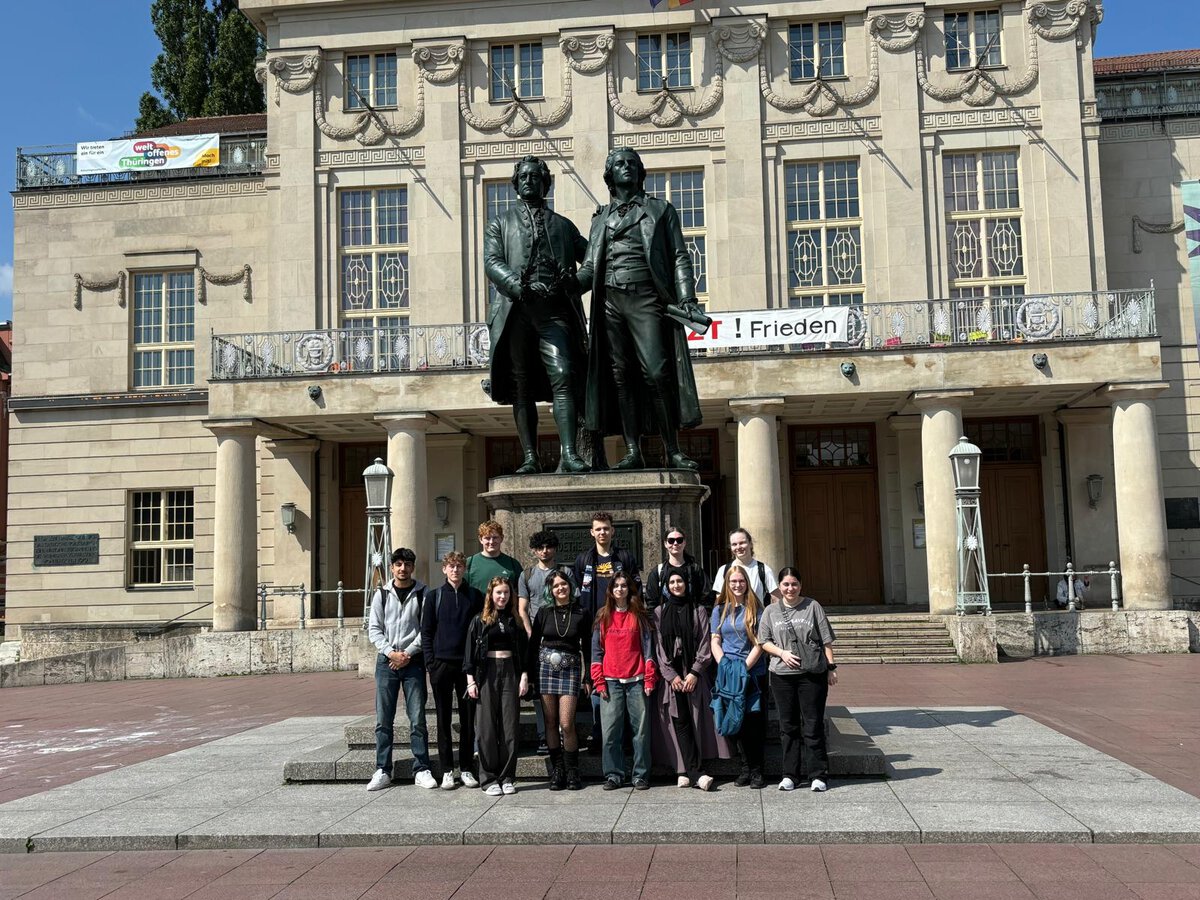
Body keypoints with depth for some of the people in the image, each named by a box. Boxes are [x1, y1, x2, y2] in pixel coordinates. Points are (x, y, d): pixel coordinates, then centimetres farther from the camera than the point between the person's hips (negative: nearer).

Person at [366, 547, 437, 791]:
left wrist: (408, 654, -10)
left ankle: (421, 770, 3)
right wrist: (391, 652, -8)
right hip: (386, 661, 2)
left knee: (417, 718, -2)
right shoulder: (382, 594, 8)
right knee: (383, 719, 2)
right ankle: (382, 771, 8)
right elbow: (374, 629, 5)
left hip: (413, 661, -2)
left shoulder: (422, 594, 3)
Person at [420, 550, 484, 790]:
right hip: (441, 664, 0)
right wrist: (431, 662, -4)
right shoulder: (434, 597, 5)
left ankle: (466, 768, 13)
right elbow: (426, 632, 5)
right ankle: (447, 770, 9)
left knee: (468, 718, 4)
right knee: (444, 719, 3)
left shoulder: (475, 596, 6)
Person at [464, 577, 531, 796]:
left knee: (511, 726, 0)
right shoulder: (479, 620, 5)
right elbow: (470, 651, 3)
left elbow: (524, 650, 11)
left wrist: (524, 676, 2)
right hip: (487, 673, -2)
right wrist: (471, 680, -4)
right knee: (488, 728, -2)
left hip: (511, 672, 2)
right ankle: (488, 779, 4)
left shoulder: (515, 621, 11)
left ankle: (507, 777, 7)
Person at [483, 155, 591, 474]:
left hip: (554, 311, 0)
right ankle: (530, 457, 2)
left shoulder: (563, 225, 24)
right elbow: (492, 262, 2)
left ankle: (568, 454, -22)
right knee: (522, 387, -1)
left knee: (563, 376, -17)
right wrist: (518, 286, -15)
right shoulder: (500, 224, 19)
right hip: (516, 311, 0)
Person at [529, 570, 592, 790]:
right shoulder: (544, 612, 5)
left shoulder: (581, 614, 3)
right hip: (546, 667, 1)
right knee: (550, 722, 3)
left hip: (570, 669, -1)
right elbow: (533, 644, 7)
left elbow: (587, 648, 6)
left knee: (566, 724, -9)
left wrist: (587, 678, 2)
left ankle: (572, 772, 5)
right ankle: (557, 771, 13)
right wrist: (530, 673, 1)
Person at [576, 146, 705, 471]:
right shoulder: (601, 218, 22)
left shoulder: (660, 210, 16)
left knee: (657, 372, -14)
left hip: (646, 298, -3)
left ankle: (672, 450, -10)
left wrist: (686, 299, -7)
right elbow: (589, 269, 18)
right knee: (620, 375, -2)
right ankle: (632, 451, -1)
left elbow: (680, 258, 8)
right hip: (609, 301, 3)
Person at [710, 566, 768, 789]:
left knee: (755, 720, -2)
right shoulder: (720, 609, 10)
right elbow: (715, 642, 7)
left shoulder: (755, 609, 2)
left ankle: (756, 770, 5)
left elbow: (759, 643, -3)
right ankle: (746, 767, 13)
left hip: (754, 673, -2)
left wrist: (744, 667, -12)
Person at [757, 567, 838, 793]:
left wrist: (831, 667, 0)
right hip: (782, 675, 2)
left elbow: (826, 640, 4)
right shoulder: (771, 611, 9)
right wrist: (782, 653, -8)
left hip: (813, 674, -2)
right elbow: (764, 641, 8)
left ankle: (818, 775, 7)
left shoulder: (812, 606, 4)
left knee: (813, 725, -1)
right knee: (788, 726, 7)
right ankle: (790, 774, 15)